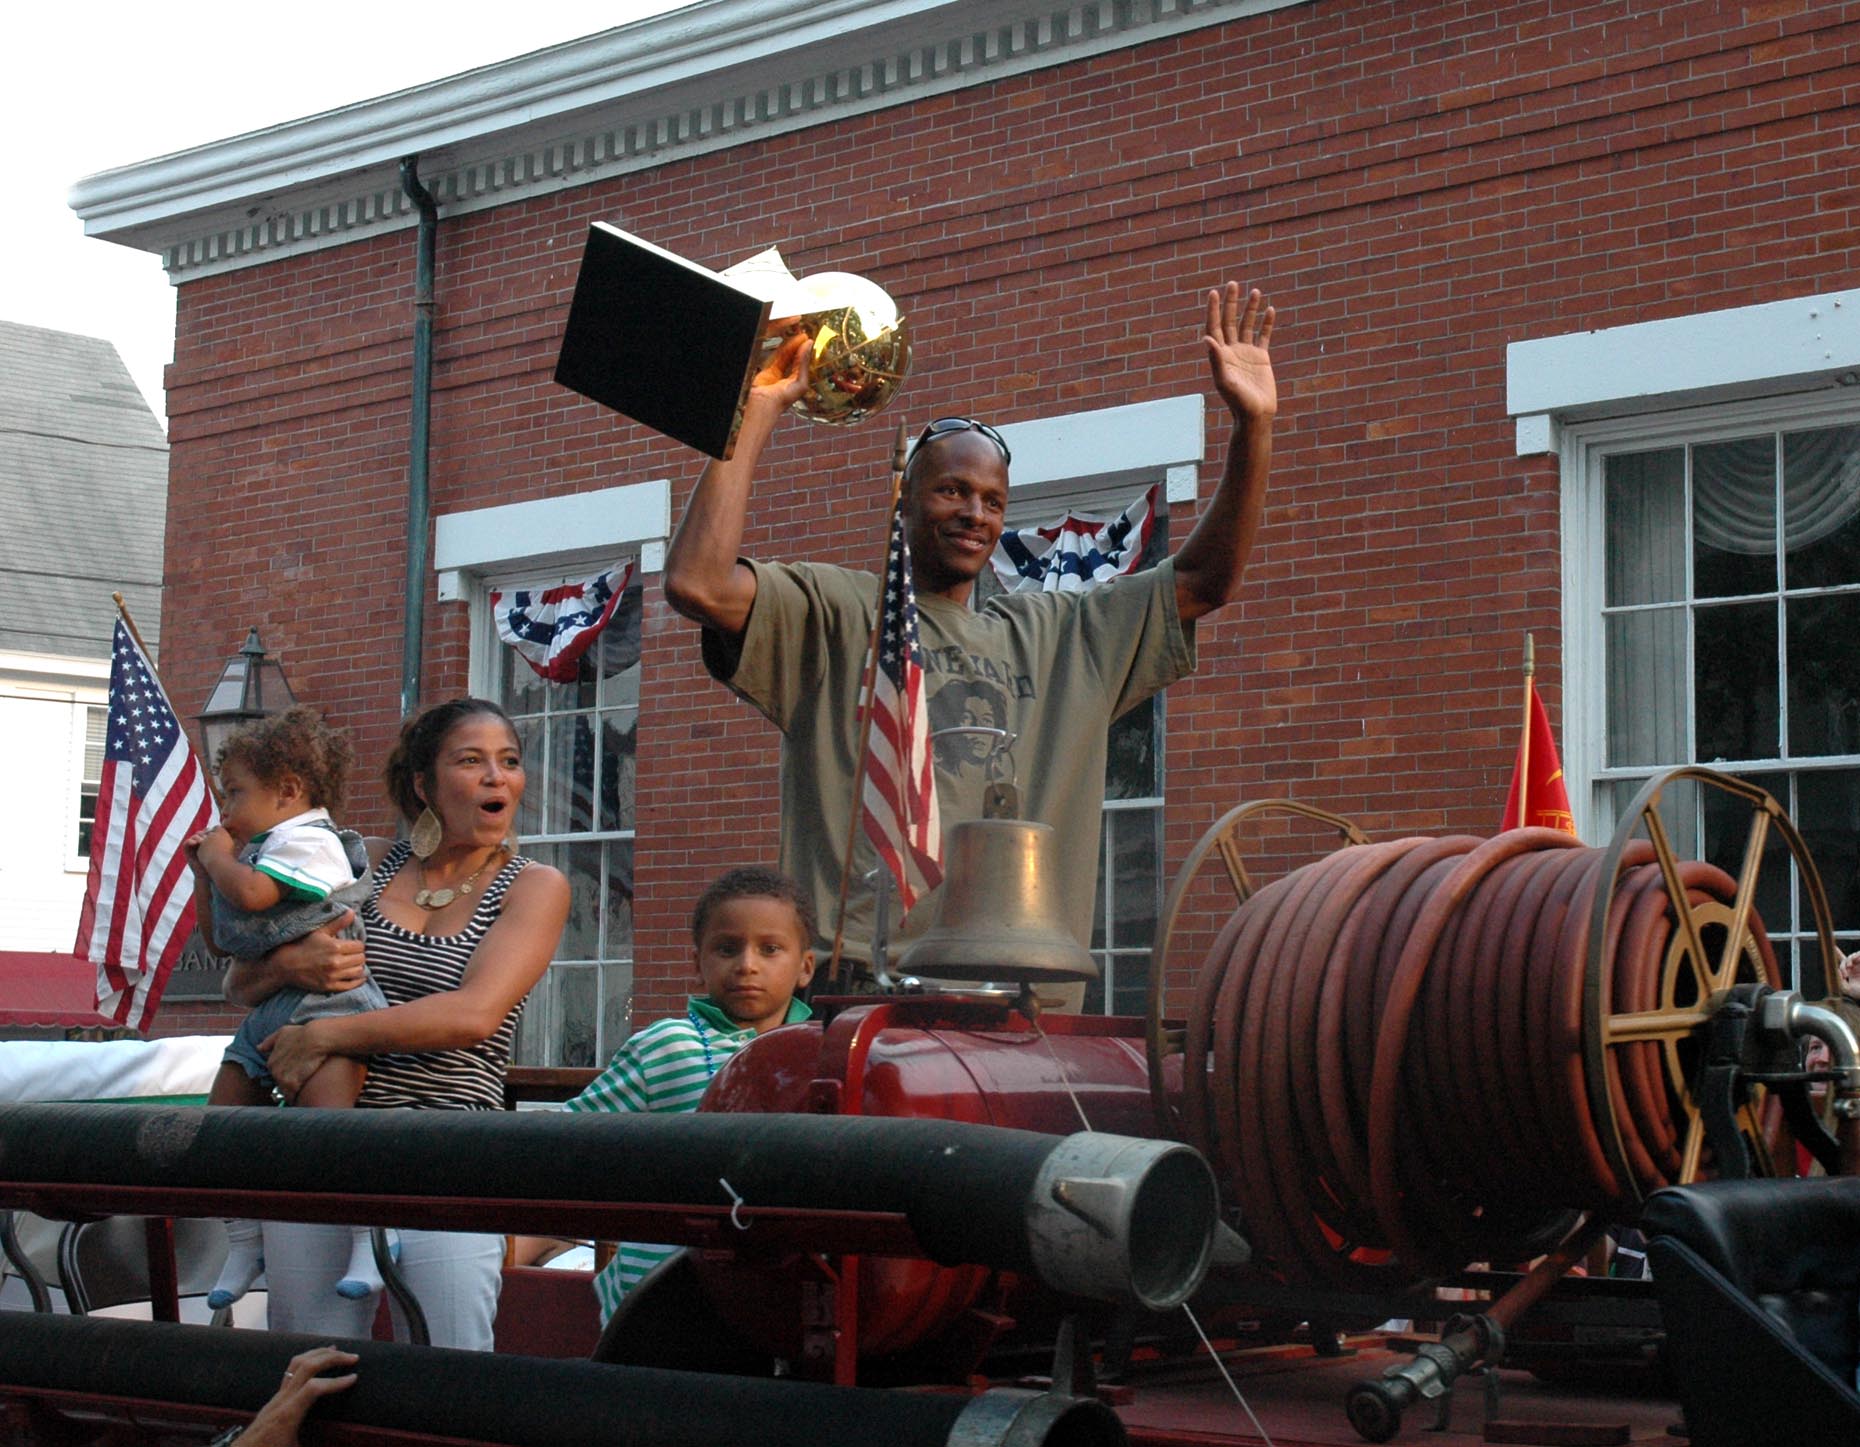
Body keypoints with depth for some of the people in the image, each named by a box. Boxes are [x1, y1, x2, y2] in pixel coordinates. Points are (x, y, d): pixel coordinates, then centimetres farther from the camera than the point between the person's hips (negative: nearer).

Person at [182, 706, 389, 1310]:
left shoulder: (307, 840, -7)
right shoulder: (257, 852, 23)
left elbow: (252, 894, -24)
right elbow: (220, 940, 31)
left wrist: (219, 855, -4)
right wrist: (204, 874, 20)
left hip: (324, 996, -10)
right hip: (266, 1011, 11)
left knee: (327, 1115, -26)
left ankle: (367, 1238, -24)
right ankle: (244, 1243, 18)